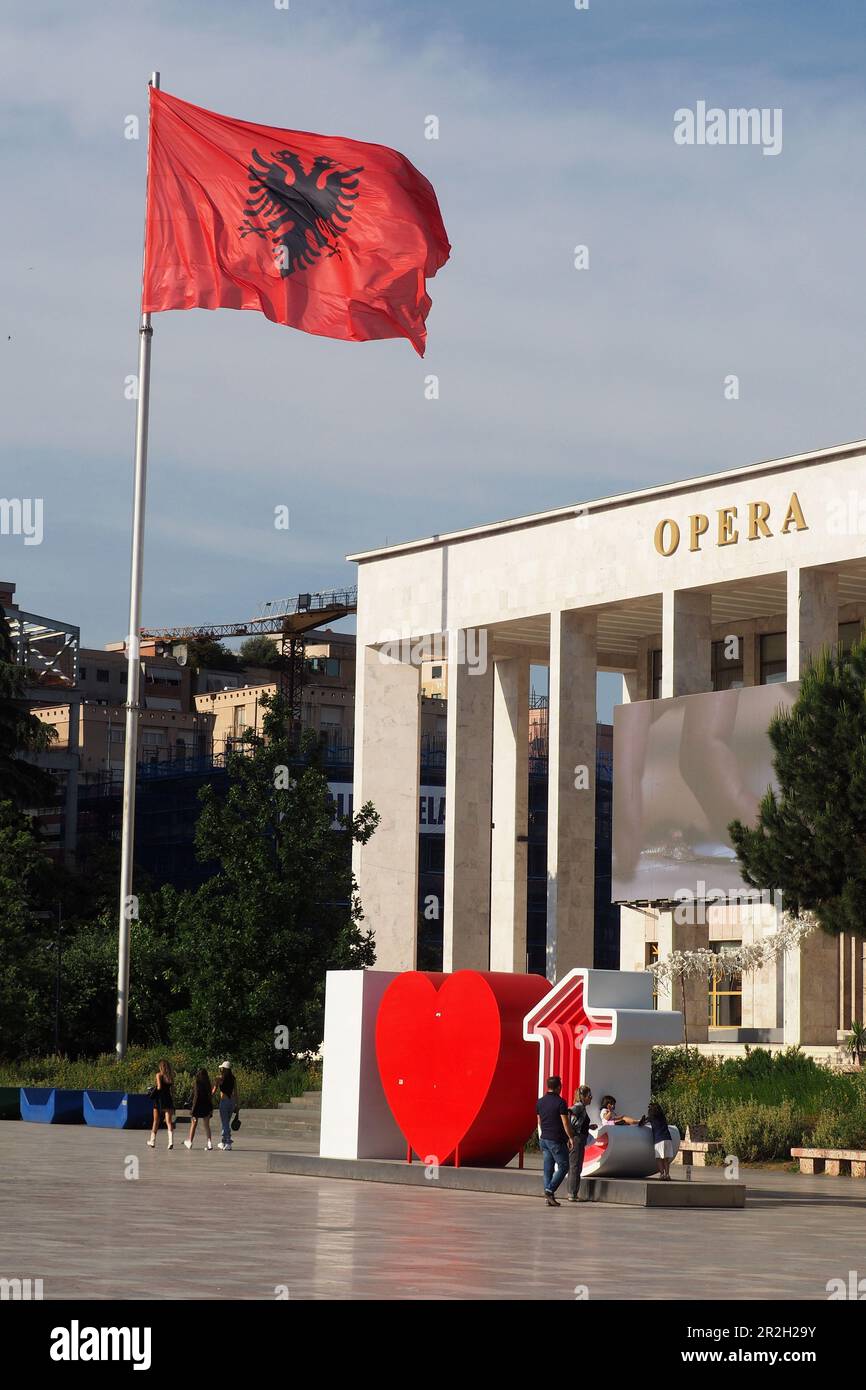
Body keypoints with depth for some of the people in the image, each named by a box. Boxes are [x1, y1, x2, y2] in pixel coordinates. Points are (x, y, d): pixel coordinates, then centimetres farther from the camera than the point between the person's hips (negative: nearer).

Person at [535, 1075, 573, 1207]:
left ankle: (549, 1197, 6)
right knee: (563, 1166, 2)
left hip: (544, 1139, 7)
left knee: (548, 1168, 9)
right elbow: (565, 1123, -14)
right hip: (557, 1140, -7)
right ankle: (550, 1190, -11)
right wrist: (570, 1138, -5)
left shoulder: (540, 1102, 8)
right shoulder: (560, 1102, -14)